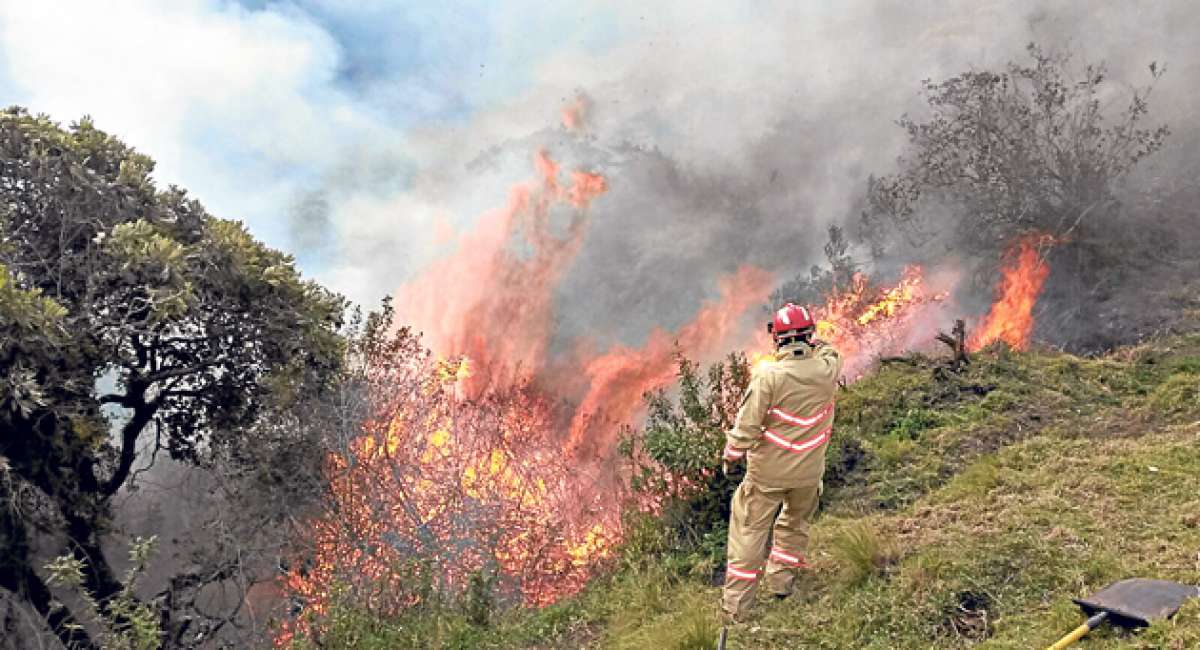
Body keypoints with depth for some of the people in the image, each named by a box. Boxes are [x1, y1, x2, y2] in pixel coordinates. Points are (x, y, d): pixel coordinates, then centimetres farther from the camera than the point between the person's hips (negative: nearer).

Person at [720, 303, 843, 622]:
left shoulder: (768, 376, -23)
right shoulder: (827, 370, -13)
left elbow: (747, 427, -18)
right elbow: (830, 353, 14)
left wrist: (730, 455, -3)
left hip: (768, 471, -3)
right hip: (809, 472, 3)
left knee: (750, 531, 9)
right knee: (795, 524, 27)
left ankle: (737, 604, 14)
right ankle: (781, 581, 41)